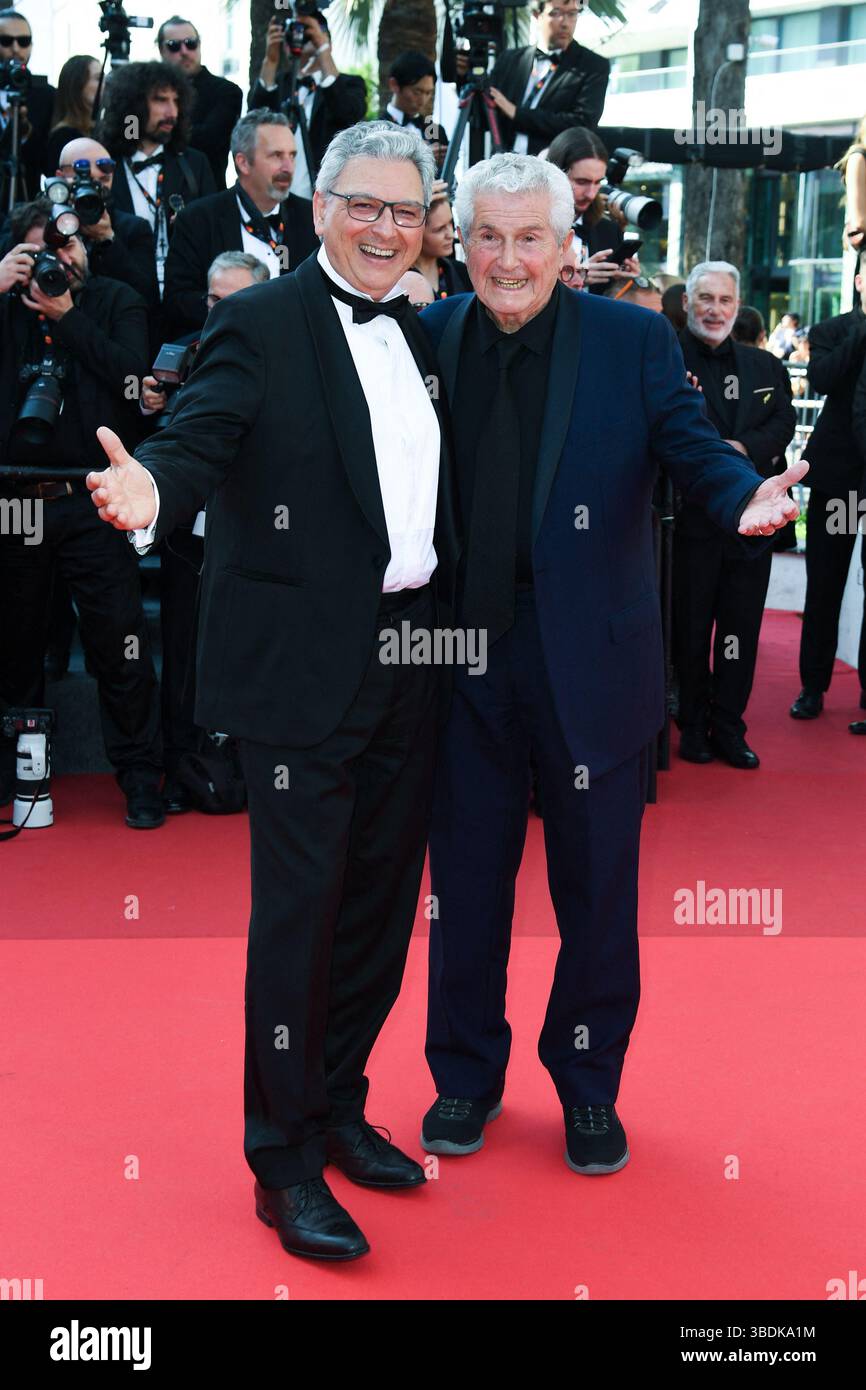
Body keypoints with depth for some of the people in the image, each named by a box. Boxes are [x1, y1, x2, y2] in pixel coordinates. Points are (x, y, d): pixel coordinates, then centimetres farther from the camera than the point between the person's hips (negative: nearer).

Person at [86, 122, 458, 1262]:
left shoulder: (423, 337, 14)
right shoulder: (260, 323, -5)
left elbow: (440, 493, 14)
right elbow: (200, 441, -19)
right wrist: (151, 490, -39)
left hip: (413, 656, 7)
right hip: (304, 664, -6)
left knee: (380, 899, 14)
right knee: (298, 906, 0)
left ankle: (339, 1109, 32)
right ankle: (284, 1160, 14)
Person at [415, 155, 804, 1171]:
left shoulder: (632, 340, -1)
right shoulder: (427, 338, 3)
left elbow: (691, 446, -7)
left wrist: (746, 499, -26)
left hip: (590, 657, -1)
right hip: (462, 655, 2)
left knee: (596, 884, 10)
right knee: (466, 875, 13)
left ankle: (589, 1085, 30)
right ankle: (466, 1076, 33)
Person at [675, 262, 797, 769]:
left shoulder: (765, 367, 12)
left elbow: (784, 424, 1)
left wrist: (741, 449, -15)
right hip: (692, 518, -4)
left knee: (742, 630, 8)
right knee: (691, 629, 6)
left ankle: (729, 728, 19)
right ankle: (694, 727, 19)